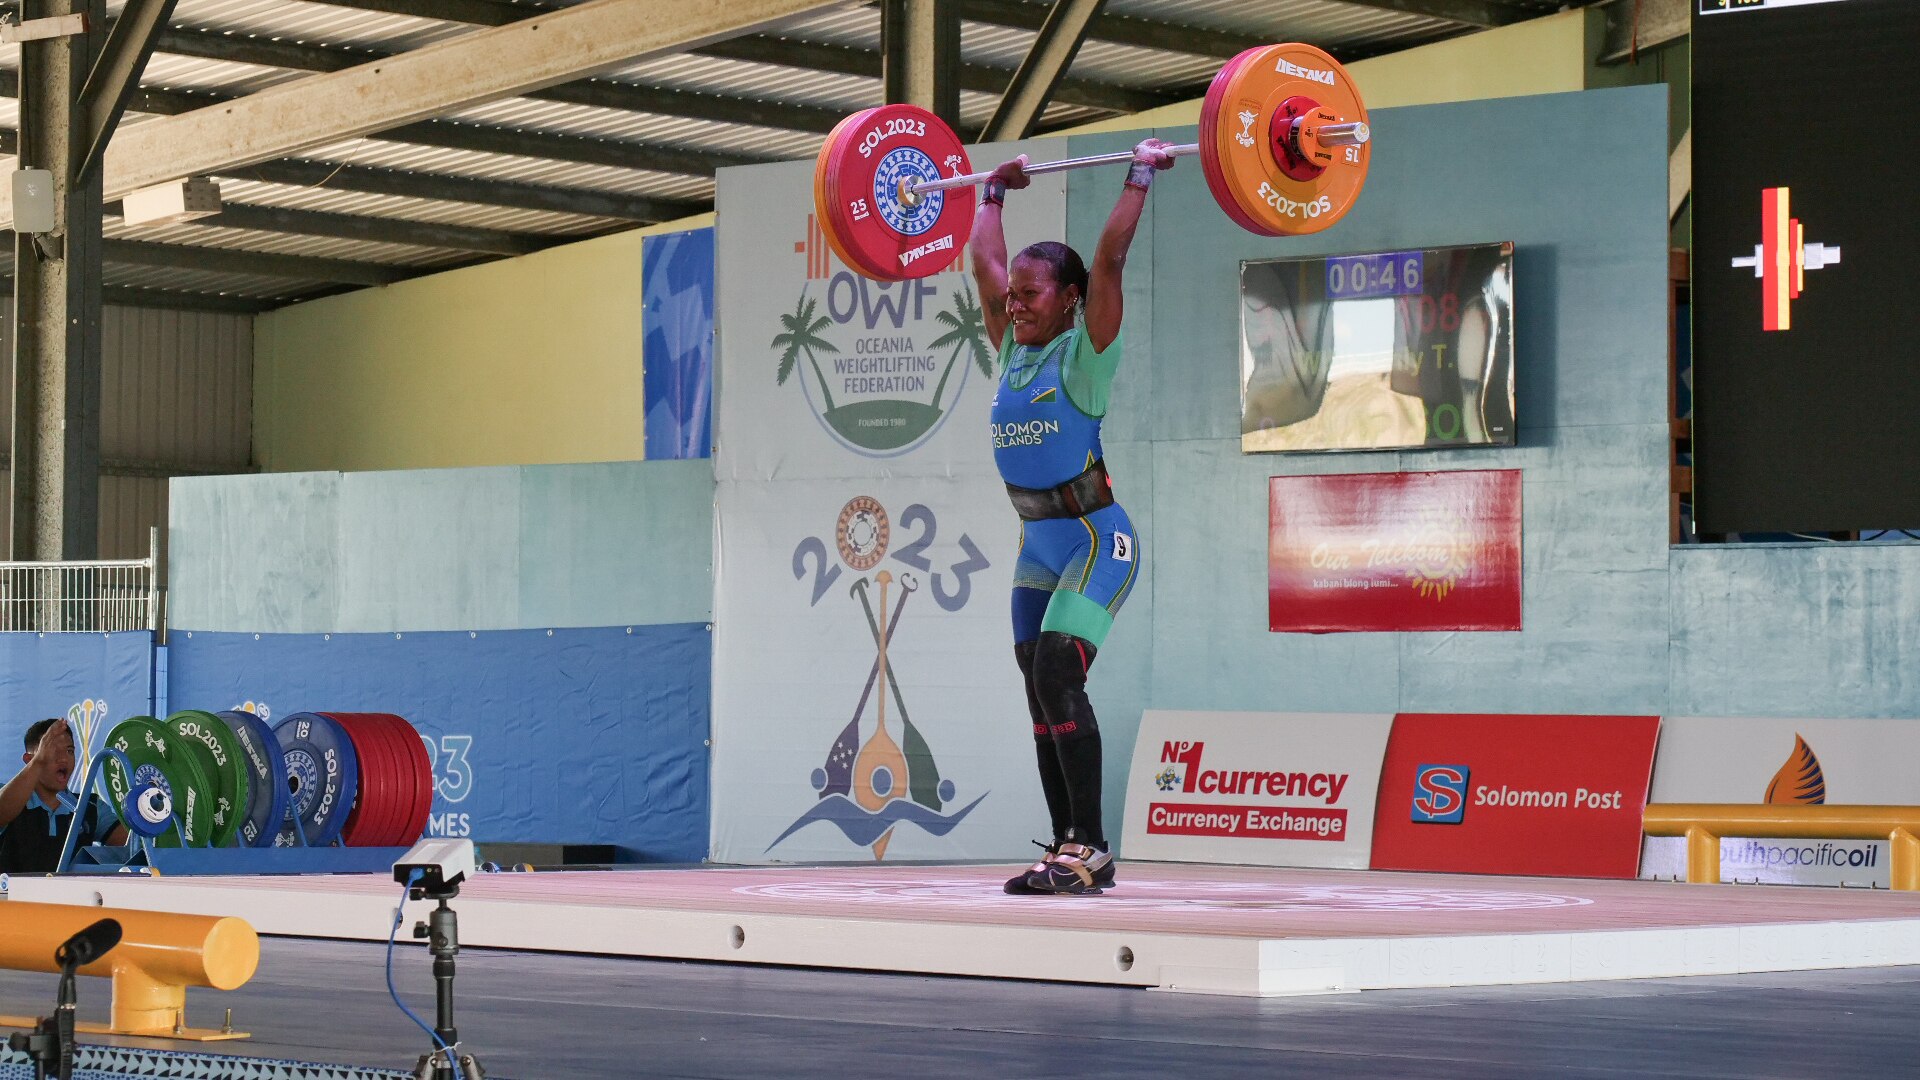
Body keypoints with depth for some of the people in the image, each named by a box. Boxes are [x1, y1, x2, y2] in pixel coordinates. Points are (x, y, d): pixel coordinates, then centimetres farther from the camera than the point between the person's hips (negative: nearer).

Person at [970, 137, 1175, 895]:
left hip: (1095, 541, -8)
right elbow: (985, 263, 20)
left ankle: (1088, 848, -19)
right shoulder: (1015, 351, 10)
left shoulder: (1084, 352, -8)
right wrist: (994, 193, 29)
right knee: (1042, 693, 5)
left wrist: (1140, 179, -10)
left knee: (1058, 675, -19)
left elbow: (1110, 258, -14)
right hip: (1039, 545, 8)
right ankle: (1068, 849, 9)